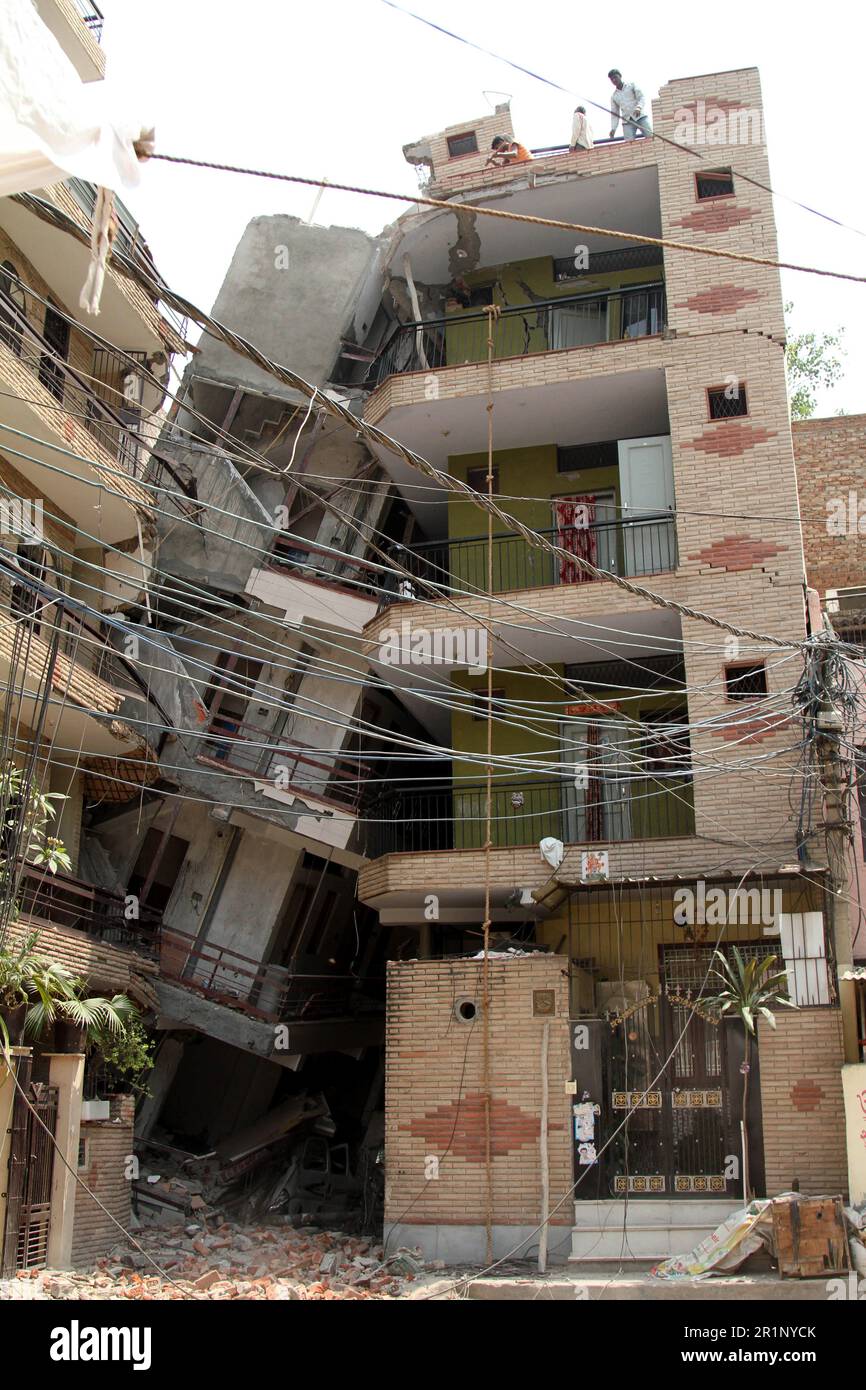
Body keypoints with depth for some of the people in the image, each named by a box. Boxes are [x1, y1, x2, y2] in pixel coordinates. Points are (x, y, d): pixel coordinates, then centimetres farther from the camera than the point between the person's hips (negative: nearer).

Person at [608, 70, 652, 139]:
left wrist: (639, 107, -21)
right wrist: (613, 128, 1)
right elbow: (614, 114, 17)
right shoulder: (614, 97, 18)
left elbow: (641, 97, 1)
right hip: (627, 121, 2)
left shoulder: (632, 85, 12)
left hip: (640, 117, -2)